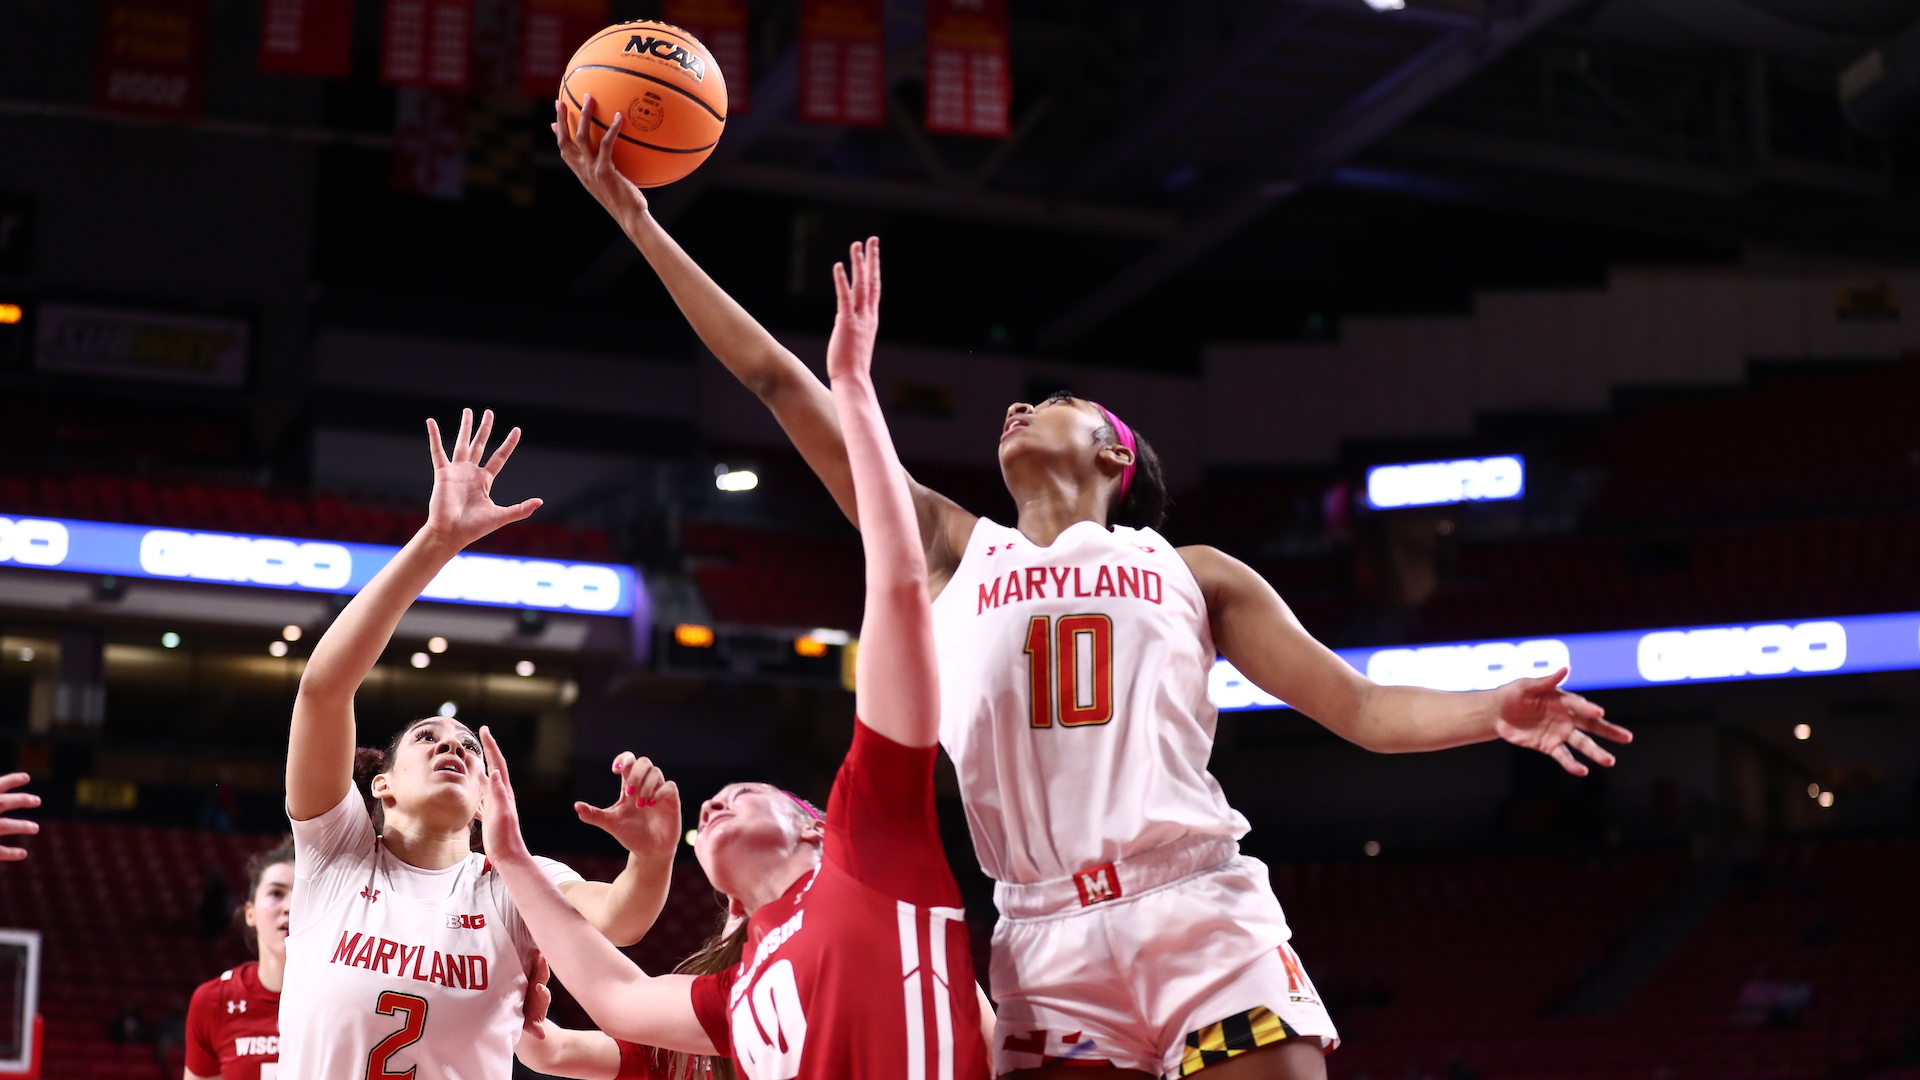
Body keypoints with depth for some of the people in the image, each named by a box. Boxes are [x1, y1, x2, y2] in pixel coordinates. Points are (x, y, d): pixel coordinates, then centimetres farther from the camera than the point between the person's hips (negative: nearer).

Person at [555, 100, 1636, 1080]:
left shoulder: (1193, 572, 19)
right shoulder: (952, 549, 21)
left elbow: (1360, 707, 15)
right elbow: (780, 382, 20)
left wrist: (1493, 713, -6)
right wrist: (639, 219, 19)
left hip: (1205, 915, -1)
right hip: (1043, 940, 1)